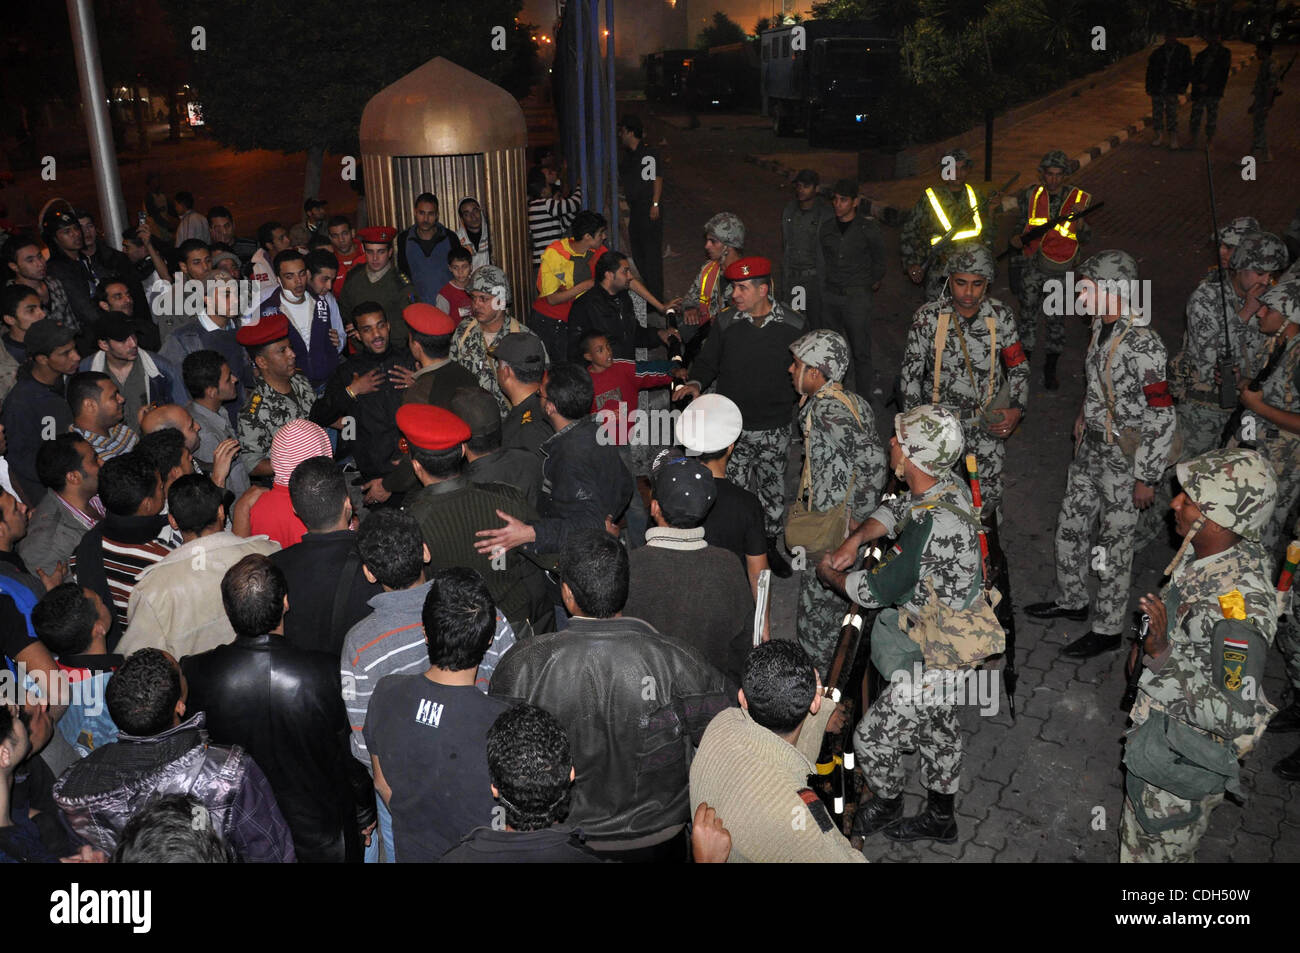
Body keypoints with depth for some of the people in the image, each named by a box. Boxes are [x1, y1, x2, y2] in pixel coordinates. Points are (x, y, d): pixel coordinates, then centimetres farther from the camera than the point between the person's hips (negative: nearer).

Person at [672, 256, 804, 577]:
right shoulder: (726, 323, -4)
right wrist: (695, 382, -14)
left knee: (773, 490, 12)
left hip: (774, 429, 0)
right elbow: (707, 361, 7)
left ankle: (770, 545, 32)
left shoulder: (792, 326, -5)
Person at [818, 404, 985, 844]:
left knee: (872, 737, 7)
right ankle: (940, 819, 46)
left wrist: (830, 575, -8)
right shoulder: (949, 486, -7)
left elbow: (878, 590, -27)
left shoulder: (935, 524, -36)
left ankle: (885, 804, 35)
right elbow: (896, 507, 12)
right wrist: (855, 540, -5)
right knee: (938, 727, 26)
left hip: (934, 655, -9)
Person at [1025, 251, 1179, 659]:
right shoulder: (1101, 327, 3)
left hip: (1125, 459, -9)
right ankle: (1072, 601, 39)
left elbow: (1163, 419, -22)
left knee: (1114, 545, 4)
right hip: (1092, 449, 9)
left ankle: (1108, 629, 19)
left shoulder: (1143, 346, -25)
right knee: (1070, 526, 19)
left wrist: (1146, 478, -18)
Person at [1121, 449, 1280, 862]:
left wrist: (1162, 656, -37)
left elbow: (1238, 717, -33)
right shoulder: (1206, 552, -8)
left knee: (1155, 852, 16)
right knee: (1136, 839, 29)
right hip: (1158, 735, 8)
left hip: (1179, 762, -8)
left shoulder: (1242, 604, -35)